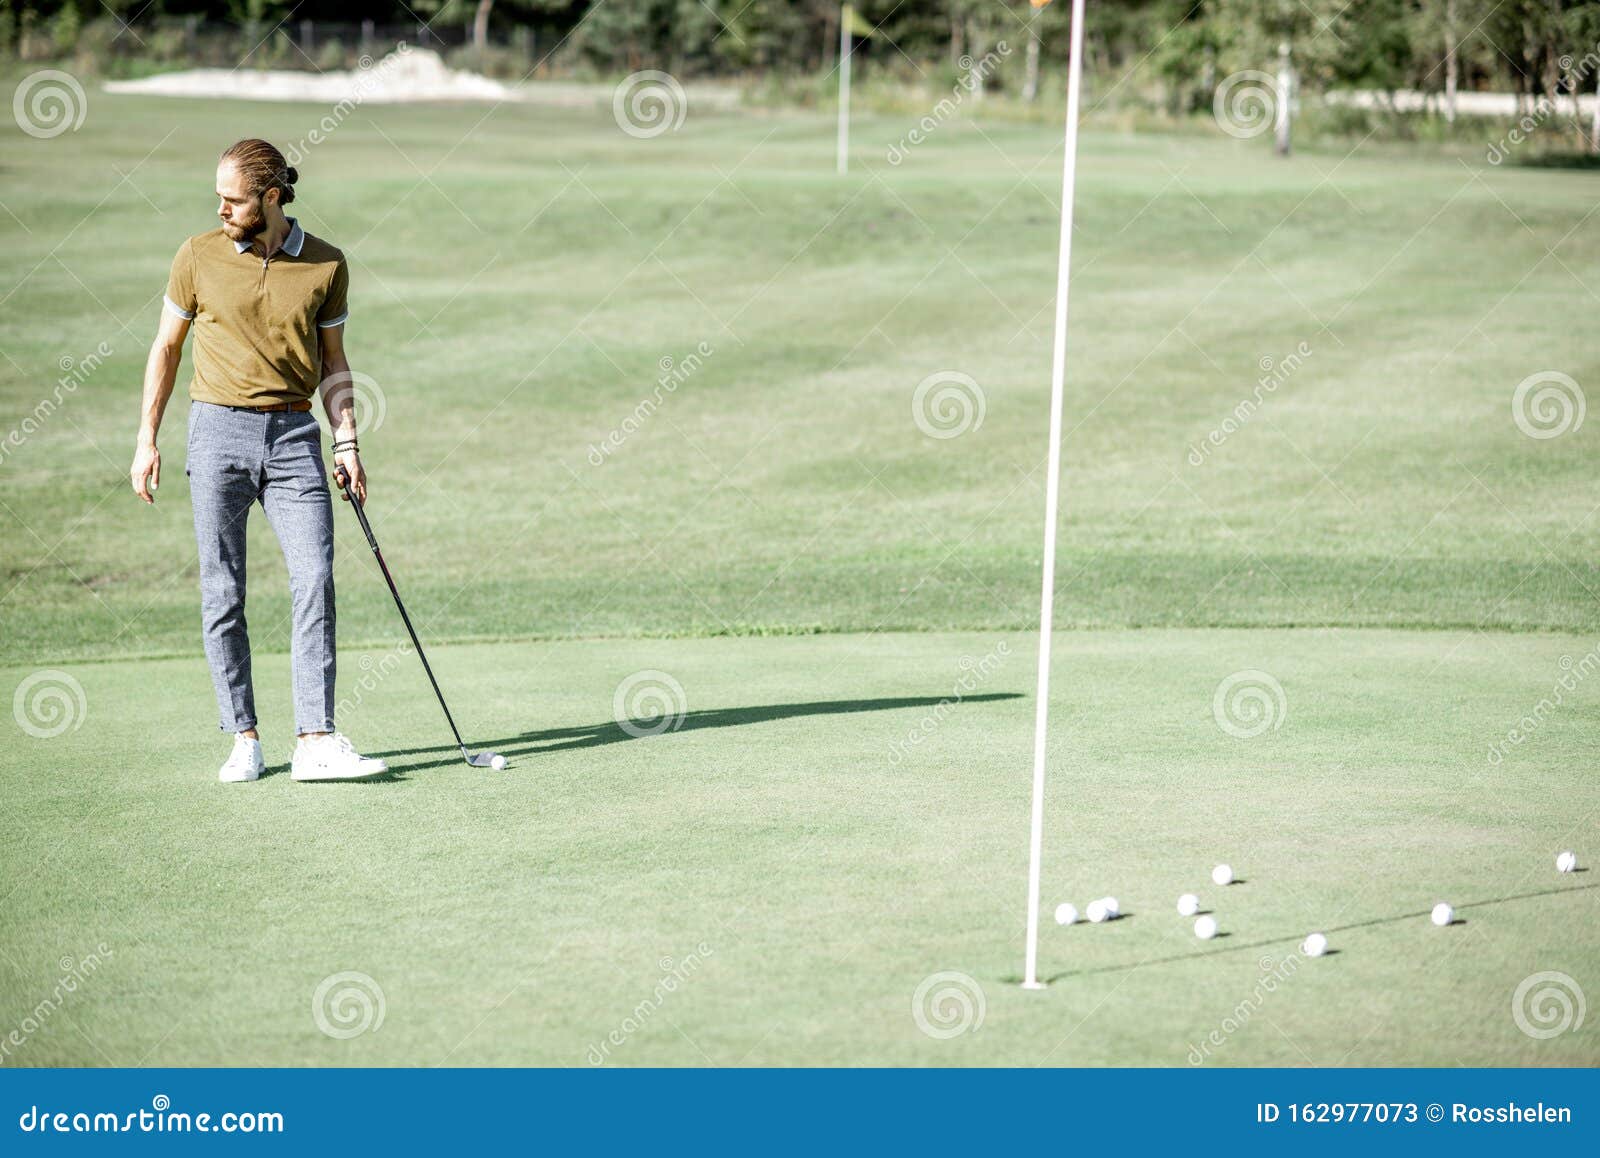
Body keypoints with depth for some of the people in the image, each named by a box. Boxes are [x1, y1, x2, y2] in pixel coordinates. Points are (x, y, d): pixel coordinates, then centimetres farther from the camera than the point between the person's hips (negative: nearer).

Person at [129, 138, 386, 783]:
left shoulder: (326, 265, 3)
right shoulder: (199, 257, 1)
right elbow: (166, 347, 10)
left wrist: (347, 443, 3)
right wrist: (147, 439, 6)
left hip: (294, 436, 0)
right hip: (218, 430, 0)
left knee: (315, 580, -11)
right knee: (222, 595, 0)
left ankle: (316, 741, -12)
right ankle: (243, 740, 8)